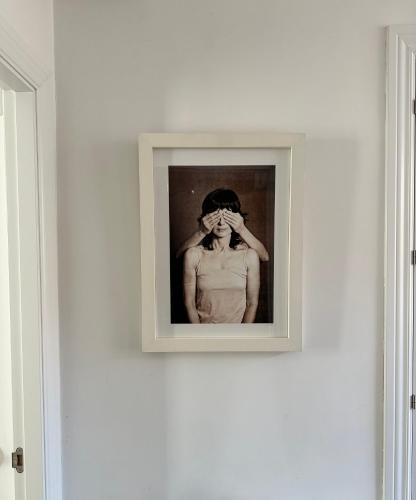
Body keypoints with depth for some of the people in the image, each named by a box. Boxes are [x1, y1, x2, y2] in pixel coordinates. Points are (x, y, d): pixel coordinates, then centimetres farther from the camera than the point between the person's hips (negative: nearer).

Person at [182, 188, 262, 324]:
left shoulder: (250, 255, -3)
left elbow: (252, 303, 1)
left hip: (238, 326, 0)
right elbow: (189, 302, -1)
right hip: (203, 324, 0)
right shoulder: (193, 254, -4)